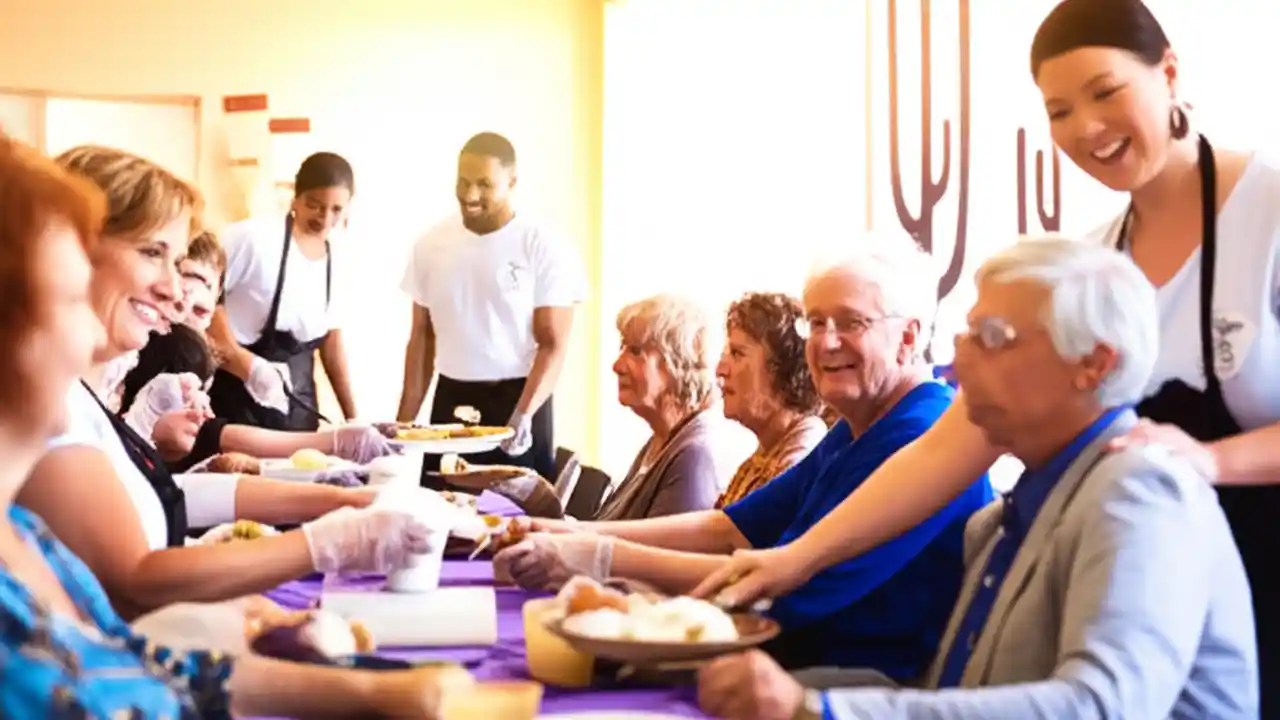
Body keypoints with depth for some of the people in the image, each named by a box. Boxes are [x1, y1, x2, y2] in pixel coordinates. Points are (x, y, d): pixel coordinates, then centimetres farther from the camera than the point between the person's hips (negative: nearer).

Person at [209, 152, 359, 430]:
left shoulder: (335, 262, 7)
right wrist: (244, 362, -23)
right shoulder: (254, 236, -14)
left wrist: (352, 416, 15)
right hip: (239, 392, -6)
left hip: (298, 403, 6)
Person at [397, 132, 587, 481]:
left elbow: (553, 345, -10)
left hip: (516, 401, -4)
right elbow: (422, 336, 12)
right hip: (450, 402, 4)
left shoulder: (545, 249, -8)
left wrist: (524, 414, -24)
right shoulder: (431, 245, 5)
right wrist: (404, 420, 6)